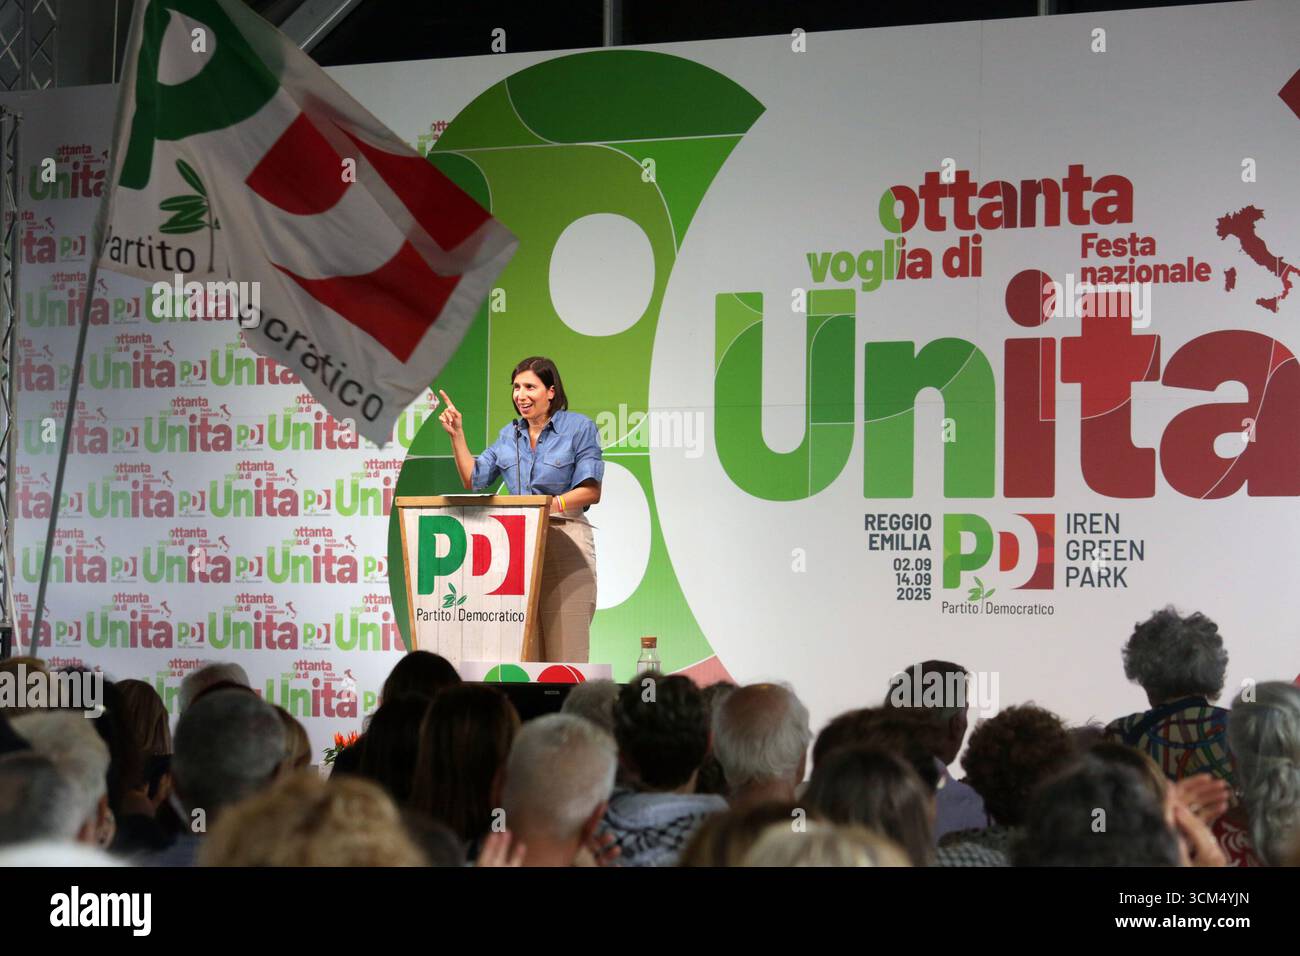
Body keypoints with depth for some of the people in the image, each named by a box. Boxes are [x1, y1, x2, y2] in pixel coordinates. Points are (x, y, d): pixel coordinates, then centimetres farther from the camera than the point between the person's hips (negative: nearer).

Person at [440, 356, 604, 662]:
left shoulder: (579, 427, -1)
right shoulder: (509, 435, 16)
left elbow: (591, 491, -7)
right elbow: (473, 479, 15)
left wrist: (552, 504, -19)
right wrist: (457, 435, 8)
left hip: (565, 542, -5)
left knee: (564, 645, -9)